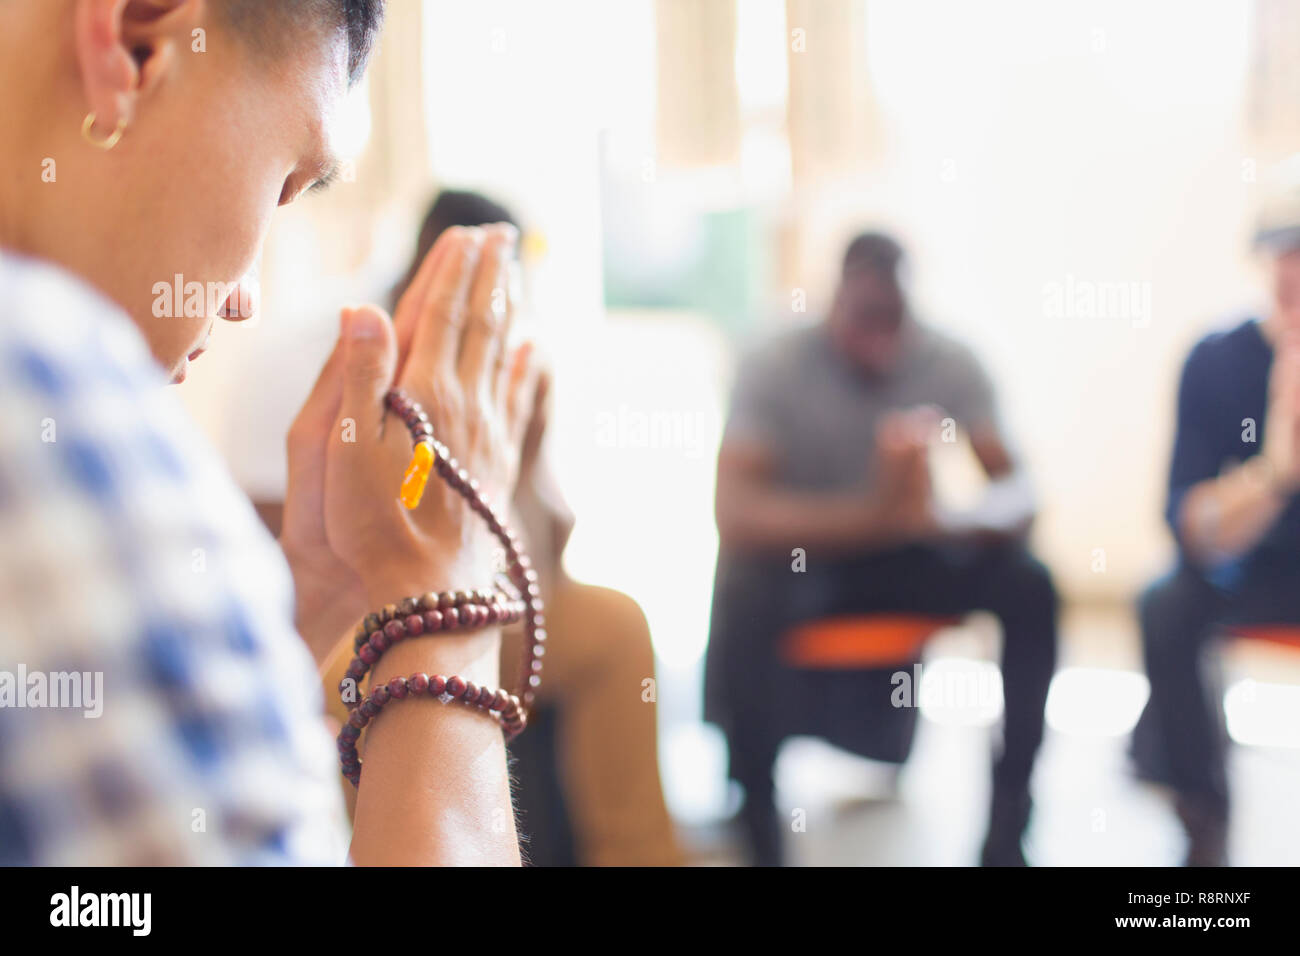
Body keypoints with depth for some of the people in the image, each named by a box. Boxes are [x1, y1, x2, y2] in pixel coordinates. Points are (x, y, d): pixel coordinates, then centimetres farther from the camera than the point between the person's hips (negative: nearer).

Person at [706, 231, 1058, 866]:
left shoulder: (949, 363, -10)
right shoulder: (774, 369, -20)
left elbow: (1014, 487, -10)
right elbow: (734, 515, -32)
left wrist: (990, 518, -37)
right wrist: (877, 511, -45)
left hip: (907, 558, 3)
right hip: (800, 557, -3)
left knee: (1028, 586, -22)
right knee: (744, 597, -36)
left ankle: (1006, 830, -9)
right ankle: (757, 832, -18)